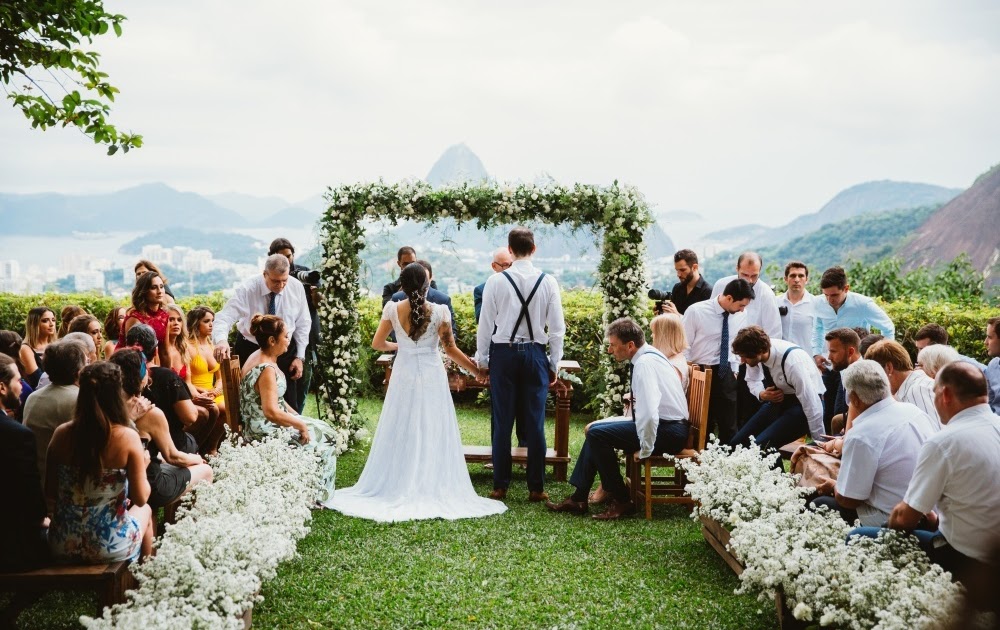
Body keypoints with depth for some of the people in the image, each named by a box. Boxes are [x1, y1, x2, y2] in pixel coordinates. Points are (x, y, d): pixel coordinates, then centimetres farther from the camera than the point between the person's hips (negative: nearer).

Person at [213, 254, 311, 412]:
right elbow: (224, 317, -26)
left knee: (289, 403, 5)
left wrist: (300, 357, -2)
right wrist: (221, 340, -48)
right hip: (251, 350, -1)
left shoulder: (296, 287, -11)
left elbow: (303, 324, 0)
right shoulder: (247, 289, -19)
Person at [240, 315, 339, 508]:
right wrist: (300, 424, -18)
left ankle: (316, 492, 19)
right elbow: (272, 412, -31)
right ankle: (318, 495, 10)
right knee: (325, 436, 0)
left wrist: (297, 417, 11)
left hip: (258, 426, 10)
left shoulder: (258, 358, 7)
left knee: (323, 428, 15)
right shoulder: (267, 369, -25)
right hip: (267, 431, -10)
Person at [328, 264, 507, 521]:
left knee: (400, 434, 11)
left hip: (404, 377, 2)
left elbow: (377, 343, 4)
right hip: (432, 377, -2)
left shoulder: (392, 309, -5)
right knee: (432, 435, 5)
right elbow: (450, 349, -7)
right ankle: (432, 488, 7)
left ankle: (397, 488, 16)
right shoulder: (439, 311, -11)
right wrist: (477, 370, 4)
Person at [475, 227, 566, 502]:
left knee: (502, 422, 5)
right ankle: (536, 487, 9)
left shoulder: (496, 281, -5)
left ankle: (500, 486, 10)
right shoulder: (548, 282, -2)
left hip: (503, 354, -1)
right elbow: (557, 327, 2)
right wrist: (554, 363, 11)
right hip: (535, 354, 1)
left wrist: (482, 359, 10)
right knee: (535, 423, 5)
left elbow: (486, 323, -1)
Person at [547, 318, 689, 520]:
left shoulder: (644, 364, -23)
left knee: (597, 434, -17)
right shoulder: (649, 355, 10)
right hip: (668, 425, 11)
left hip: (669, 432, -11)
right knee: (596, 429, 12)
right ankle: (578, 499, 13)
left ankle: (621, 501, -7)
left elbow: (649, 412, -33)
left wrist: (646, 449, -22)